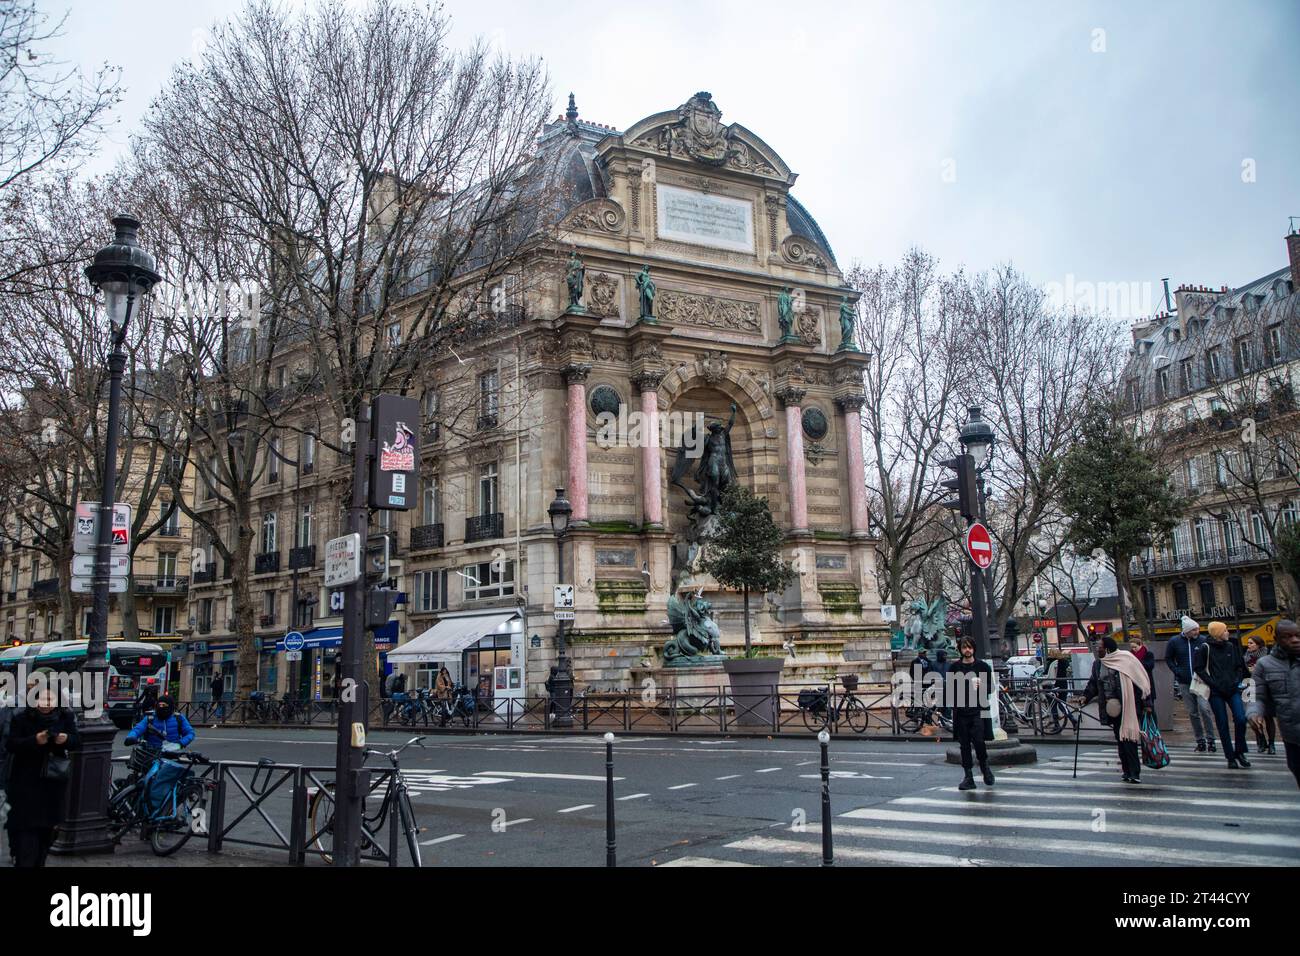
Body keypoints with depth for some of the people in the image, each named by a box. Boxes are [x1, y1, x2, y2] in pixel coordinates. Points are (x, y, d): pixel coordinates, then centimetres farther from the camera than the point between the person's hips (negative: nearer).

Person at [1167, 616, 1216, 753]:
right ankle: (1200, 741, 17)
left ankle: (1210, 740, -2)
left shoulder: (1203, 640, -4)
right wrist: (1177, 671, -2)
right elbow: (1168, 658, 11)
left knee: (1204, 708, -14)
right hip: (1184, 683, 2)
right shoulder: (1174, 642, 0)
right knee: (1192, 713, 7)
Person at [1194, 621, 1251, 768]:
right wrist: (1212, 682, -10)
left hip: (1233, 690, 3)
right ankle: (1231, 758, 8)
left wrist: (1238, 680, 2)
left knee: (1241, 719, -12)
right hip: (1216, 692, -3)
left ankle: (1239, 752, 6)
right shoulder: (1205, 648, -4)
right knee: (1222, 725, 1)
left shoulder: (1231, 646, 9)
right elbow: (1198, 668, -3)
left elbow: (1239, 666, 17)